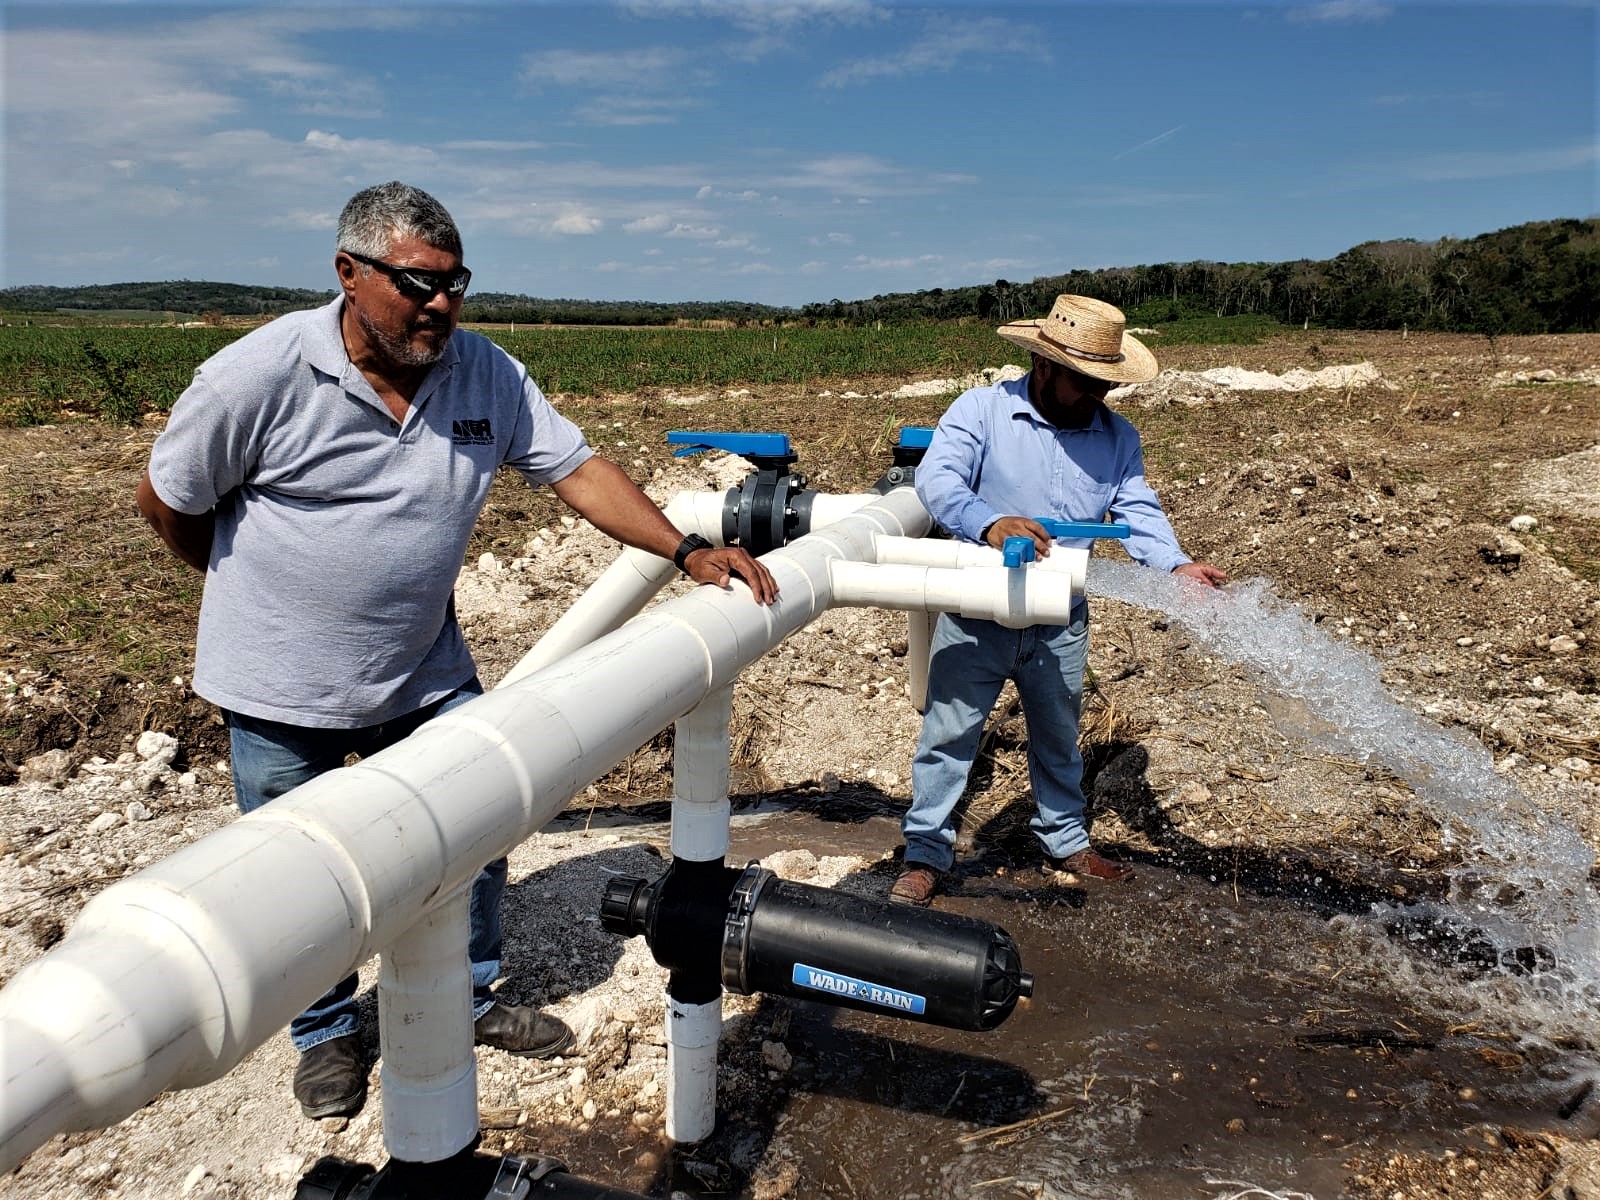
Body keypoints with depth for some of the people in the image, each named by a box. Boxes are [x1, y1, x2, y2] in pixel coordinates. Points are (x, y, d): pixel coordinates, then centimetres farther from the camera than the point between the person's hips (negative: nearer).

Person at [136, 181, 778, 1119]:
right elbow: (168, 502, -6)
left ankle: (471, 996, 37)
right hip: (284, 687, -3)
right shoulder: (259, 374, -18)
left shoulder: (486, 374, -7)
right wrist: (265, 584, 7)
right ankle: (326, 1034, 38)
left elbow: (578, 469, -10)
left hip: (426, 674, 3)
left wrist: (687, 550, -21)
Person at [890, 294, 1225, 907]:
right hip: (976, 612, -4)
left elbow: (1139, 511, -8)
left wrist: (1177, 566, -28)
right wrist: (989, 523, -45)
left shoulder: (1117, 436, 1)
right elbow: (936, 477, -26)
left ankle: (1065, 840, 41)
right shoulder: (981, 409, -12)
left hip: (1061, 621, 4)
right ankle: (926, 856, 19)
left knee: (1058, 737, 21)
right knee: (949, 735, 4)